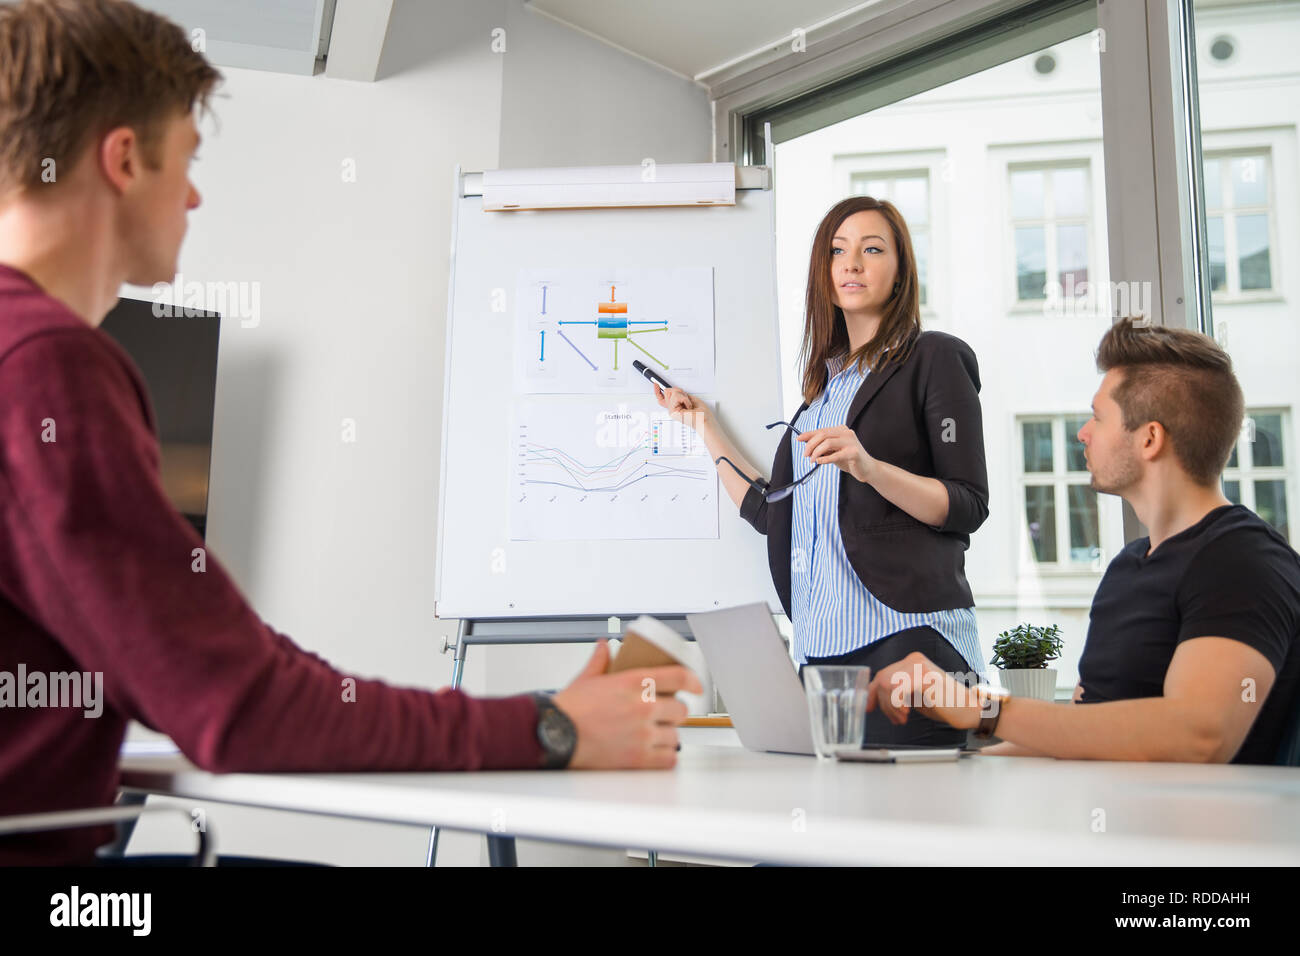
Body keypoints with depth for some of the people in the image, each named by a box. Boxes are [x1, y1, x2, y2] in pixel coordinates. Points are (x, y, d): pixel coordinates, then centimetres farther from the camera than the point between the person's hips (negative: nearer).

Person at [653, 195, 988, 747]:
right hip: (821, 647, 6)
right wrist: (704, 427, 23)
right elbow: (773, 512, 18)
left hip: (909, 635, -6)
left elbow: (969, 506, -7)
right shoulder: (827, 380, 20)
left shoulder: (933, 359, 1)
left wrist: (869, 467, -22)